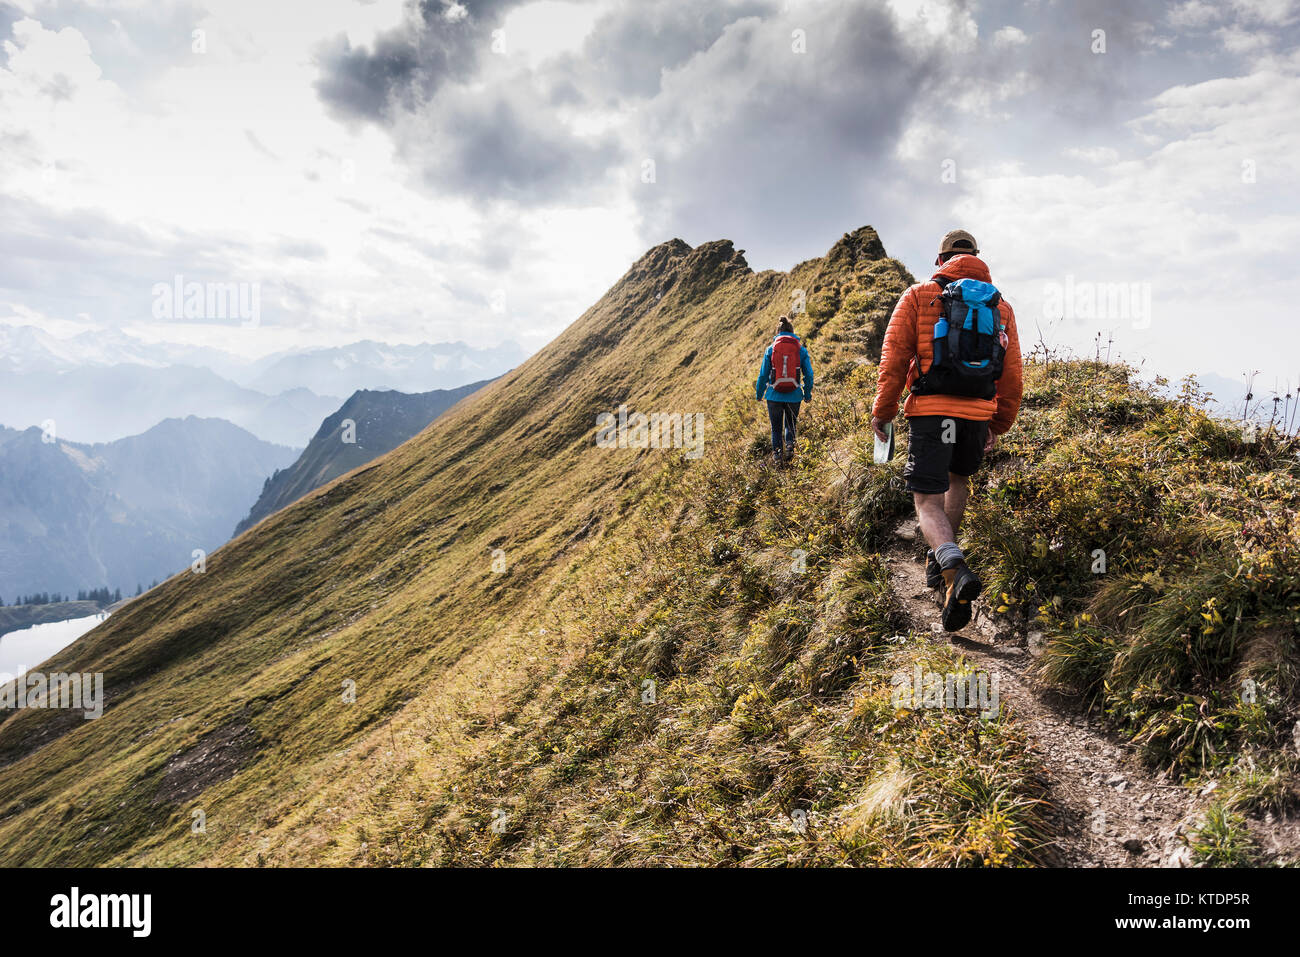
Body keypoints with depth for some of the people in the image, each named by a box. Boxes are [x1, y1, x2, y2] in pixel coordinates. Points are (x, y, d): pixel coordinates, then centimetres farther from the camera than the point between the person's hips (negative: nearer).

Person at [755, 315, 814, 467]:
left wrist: (759, 393, 12)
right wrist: (808, 394, 12)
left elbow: (763, 374, 1)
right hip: (794, 396, 0)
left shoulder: (771, 349, -1)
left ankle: (777, 452, 10)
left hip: (774, 396, 0)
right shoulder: (801, 349, -1)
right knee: (791, 424, 20)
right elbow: (809, 374, 0)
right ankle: (790, 443, -4)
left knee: (776, 427, 14)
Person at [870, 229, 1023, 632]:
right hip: (978, 414, 3)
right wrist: (998, 427, 22)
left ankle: (955, 569, -28)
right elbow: (1012, 376, 13)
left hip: (930, 411, -3)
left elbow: (894, 357, -2)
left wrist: (882, 411, 4)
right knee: (959, 477, 29)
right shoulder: (1002, 306, 15)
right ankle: (938, 560, 30)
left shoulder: (919, 296, 6)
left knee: (928, 501, -1)